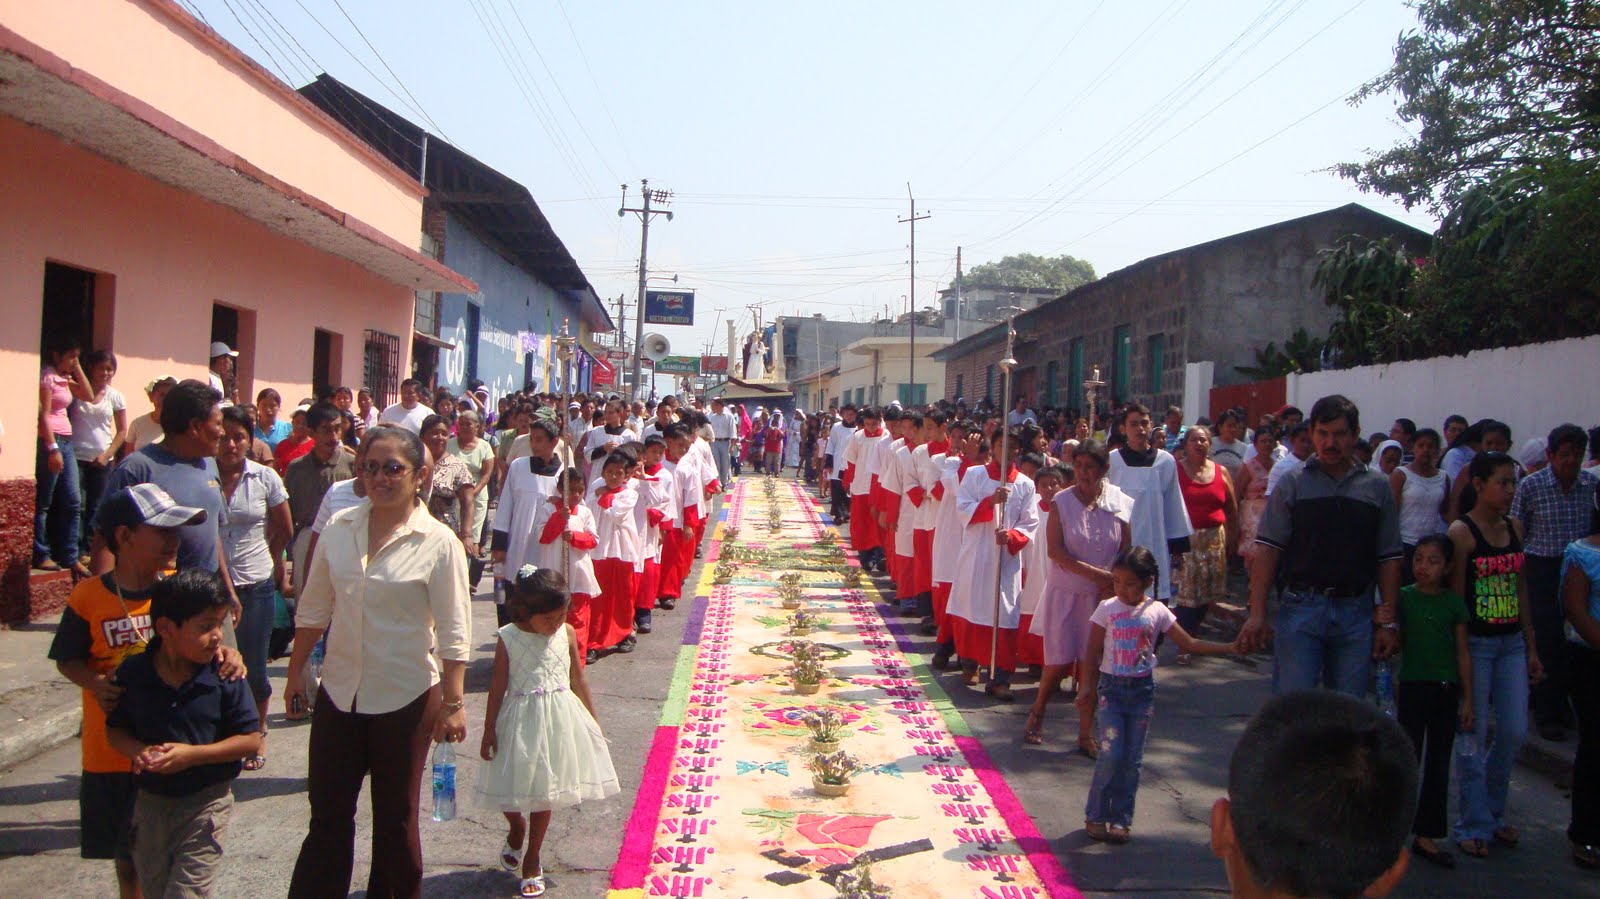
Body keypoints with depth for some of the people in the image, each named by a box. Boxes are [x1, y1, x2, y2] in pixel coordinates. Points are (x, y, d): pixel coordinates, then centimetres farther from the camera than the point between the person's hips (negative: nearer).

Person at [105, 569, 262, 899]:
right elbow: (115, 729, 5)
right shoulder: (133, 673, -8)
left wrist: (192, 754, -22)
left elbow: (251, 740, -12)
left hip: (206, 801, -3)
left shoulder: (224, 676, -15)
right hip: (151, 801, 4)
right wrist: (139, 751, -16)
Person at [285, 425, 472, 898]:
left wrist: (452, 702, -13)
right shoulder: (339, 528, 0)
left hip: (405, 698, -3)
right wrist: (296, 671, 13)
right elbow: (313, 608, 9)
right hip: (339, 692, 4)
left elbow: (453, 632, -12)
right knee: (327, 811, 12)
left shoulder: (438, 544, -12)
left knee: (395, 818, 12)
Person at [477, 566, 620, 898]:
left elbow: (578, 680, 6)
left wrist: (593, 720, 11)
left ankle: (531, 861, 26)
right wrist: (489, 731, -1)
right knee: (511, 788, 8)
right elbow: (498, 686, -5)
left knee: (544, 792, 10)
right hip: (519, 723, -1)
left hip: (558, 721, 2)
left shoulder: (566, 633, -4)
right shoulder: (507, 638, -11)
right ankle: (516, 830, 43)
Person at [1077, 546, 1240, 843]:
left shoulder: (1157, 612, -1)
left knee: (1132, 758, 4)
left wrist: (1230, 647, -3)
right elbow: (1093, 654, -2)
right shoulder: (1107, 609, -5)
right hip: (1110, 687, -2)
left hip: (1142, 688, 2)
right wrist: (1087, 688, -9)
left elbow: (1189, 644, 4)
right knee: (1111, 754, -9)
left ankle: (1121, 819, 15)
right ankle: (1095, 816, 6)